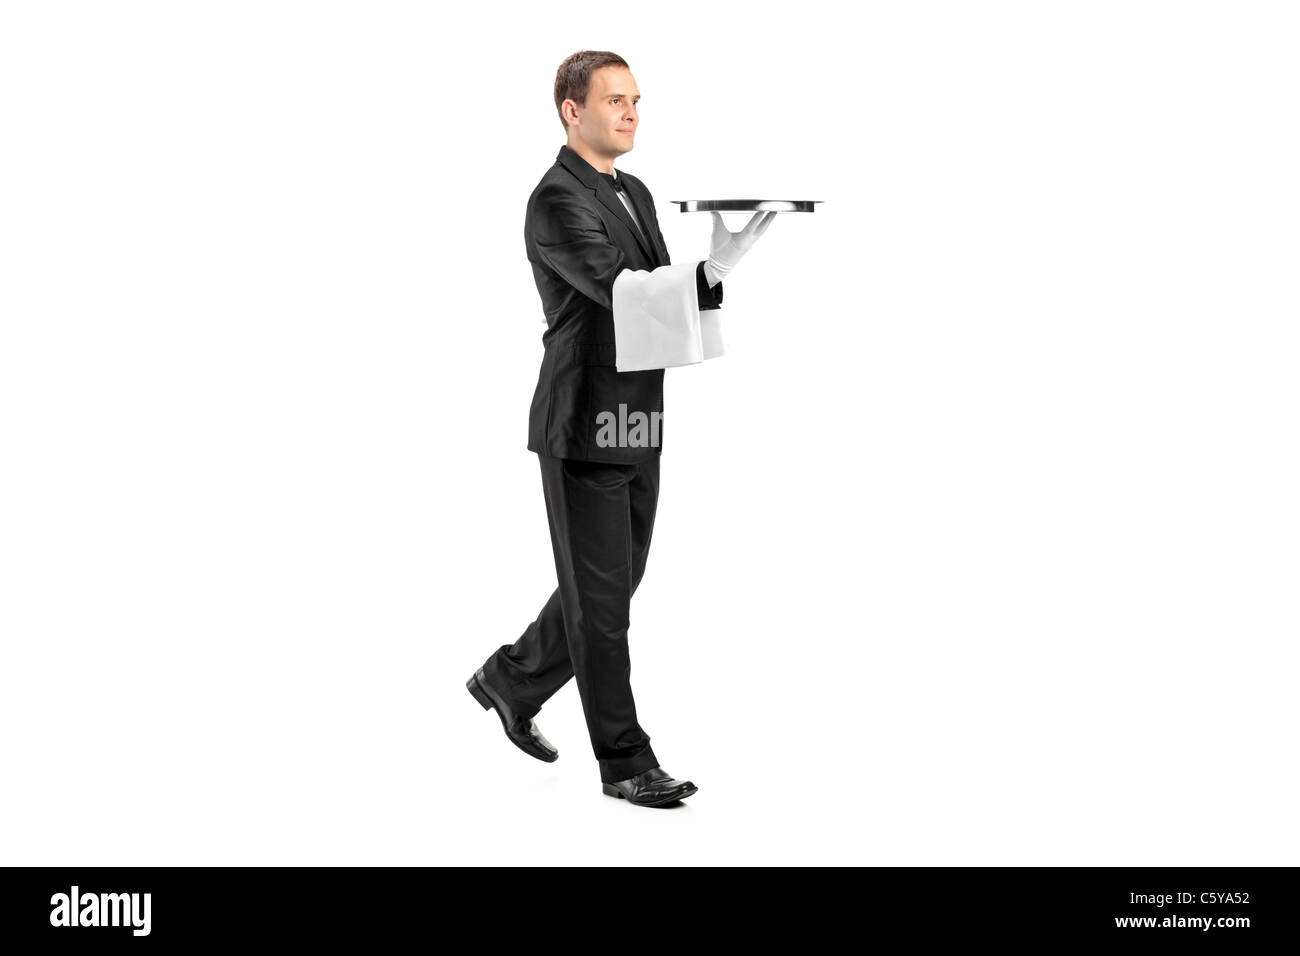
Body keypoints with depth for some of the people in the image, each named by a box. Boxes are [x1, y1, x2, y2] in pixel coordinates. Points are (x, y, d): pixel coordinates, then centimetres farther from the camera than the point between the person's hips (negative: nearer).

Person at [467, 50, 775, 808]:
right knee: (601, 599, -1)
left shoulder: (635, 195, 14)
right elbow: (617, 288, -28)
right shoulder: (557, 202, -15)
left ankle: (511, 681, 36)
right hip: (585, 429, -9)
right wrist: (713, 270, -41)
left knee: (613, 586, 16)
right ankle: (626, 761, 7)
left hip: (638, 427, 9)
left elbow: (657, 302, 15)